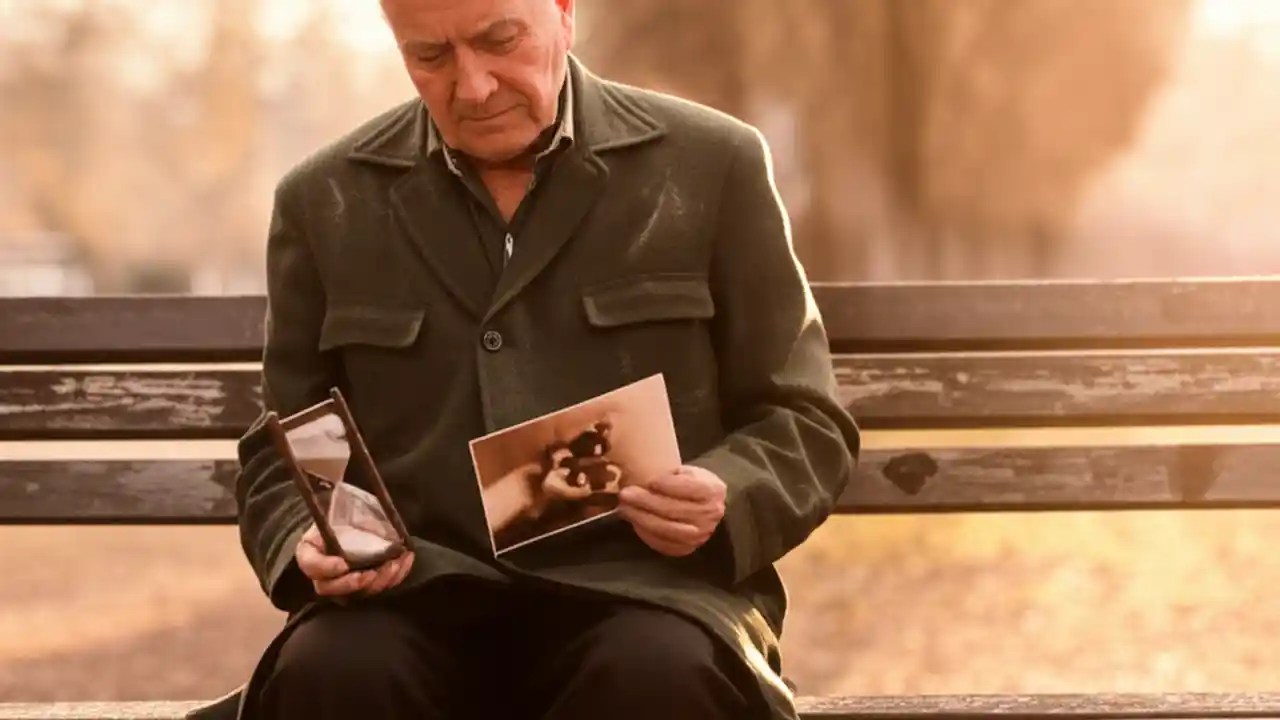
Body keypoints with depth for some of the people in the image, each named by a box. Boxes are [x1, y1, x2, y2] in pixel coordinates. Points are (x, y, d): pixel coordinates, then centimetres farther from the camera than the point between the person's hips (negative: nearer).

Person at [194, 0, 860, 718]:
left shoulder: (713, 167, 6)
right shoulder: (326, 201, 11)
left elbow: (805, 423, 9)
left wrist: (726, 499, -13)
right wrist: (308, 545, -5)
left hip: (635, 585, -1)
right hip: (418, 594, 2)